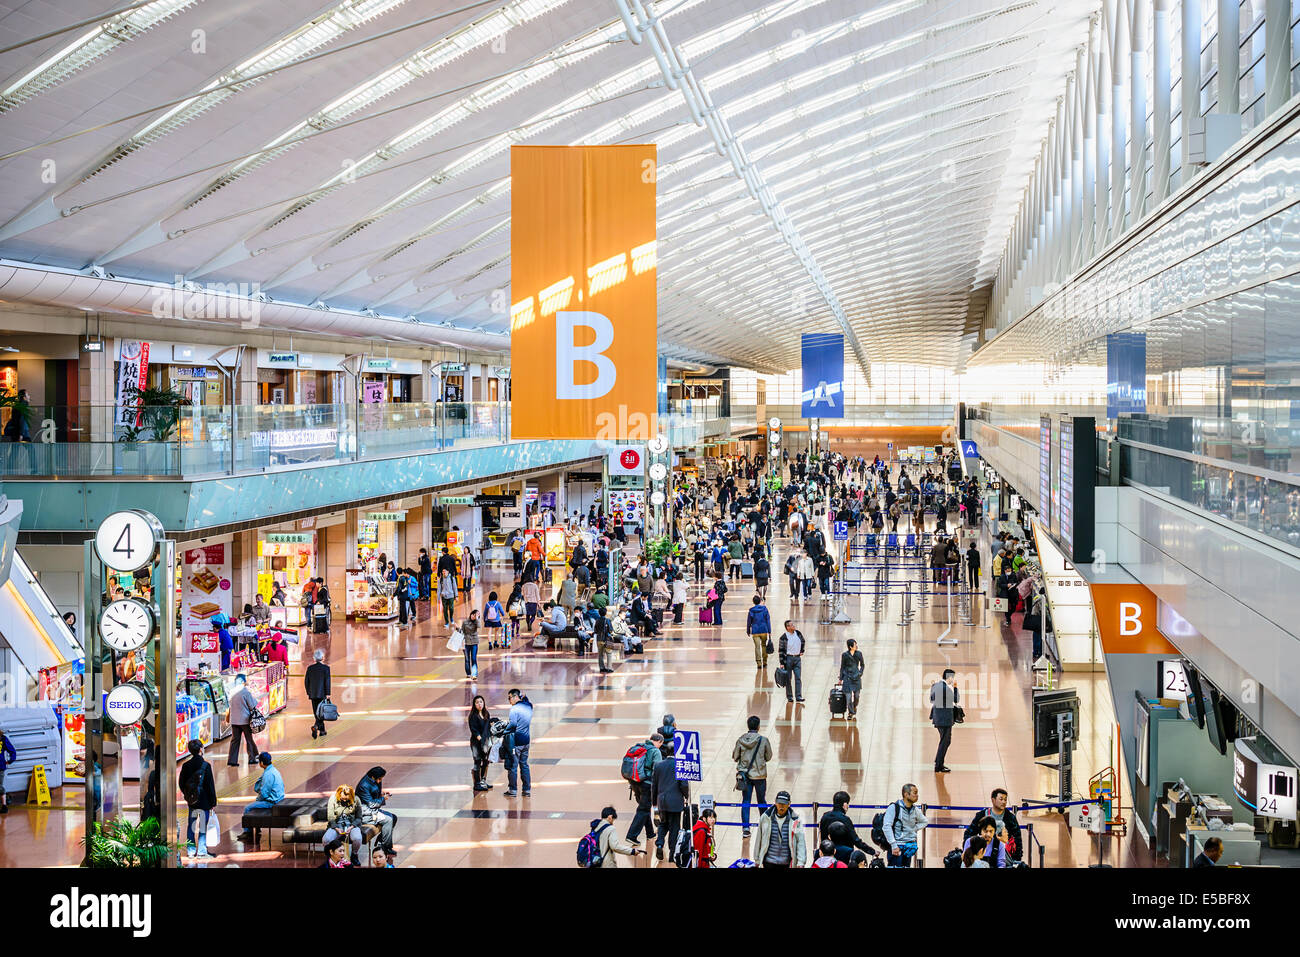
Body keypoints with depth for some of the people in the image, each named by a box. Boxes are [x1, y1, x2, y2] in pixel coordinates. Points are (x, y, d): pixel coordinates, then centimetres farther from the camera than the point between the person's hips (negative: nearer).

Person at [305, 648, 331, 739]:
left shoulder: (310, 668, 4)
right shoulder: (326, 668, -7)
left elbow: (306, 681, 6)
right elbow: (327, 681, -10)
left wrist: (308, 693, 15)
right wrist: (327, 694, -7)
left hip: (313, 694, 4)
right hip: (322, 694, -4)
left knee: (317, 712, 12)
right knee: (321, 712, 0)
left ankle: (322, 731, 17)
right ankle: (316, 726, -22)